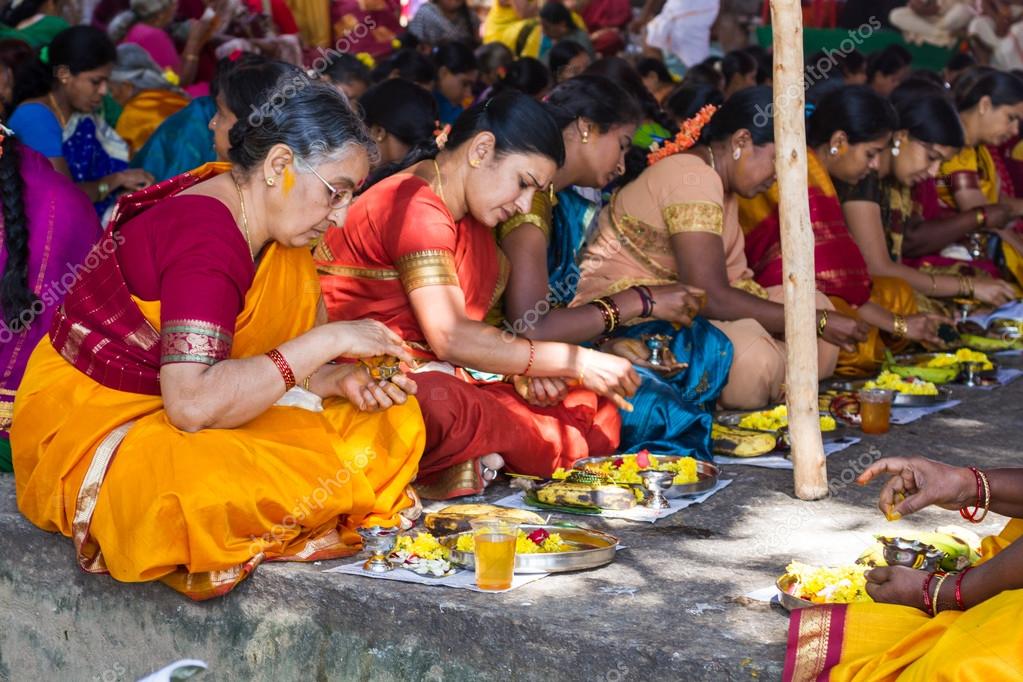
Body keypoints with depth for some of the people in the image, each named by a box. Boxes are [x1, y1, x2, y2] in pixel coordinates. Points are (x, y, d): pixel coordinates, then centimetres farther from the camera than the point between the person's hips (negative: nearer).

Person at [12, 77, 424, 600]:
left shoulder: (261, 226, 4)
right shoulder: (207, 239, -26)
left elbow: (253, 363, 5)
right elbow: (193, 402, -36)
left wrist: (338, 381, -14)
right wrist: (329, 341, -30)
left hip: (170, 414, 9)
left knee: (392, 425, -3)